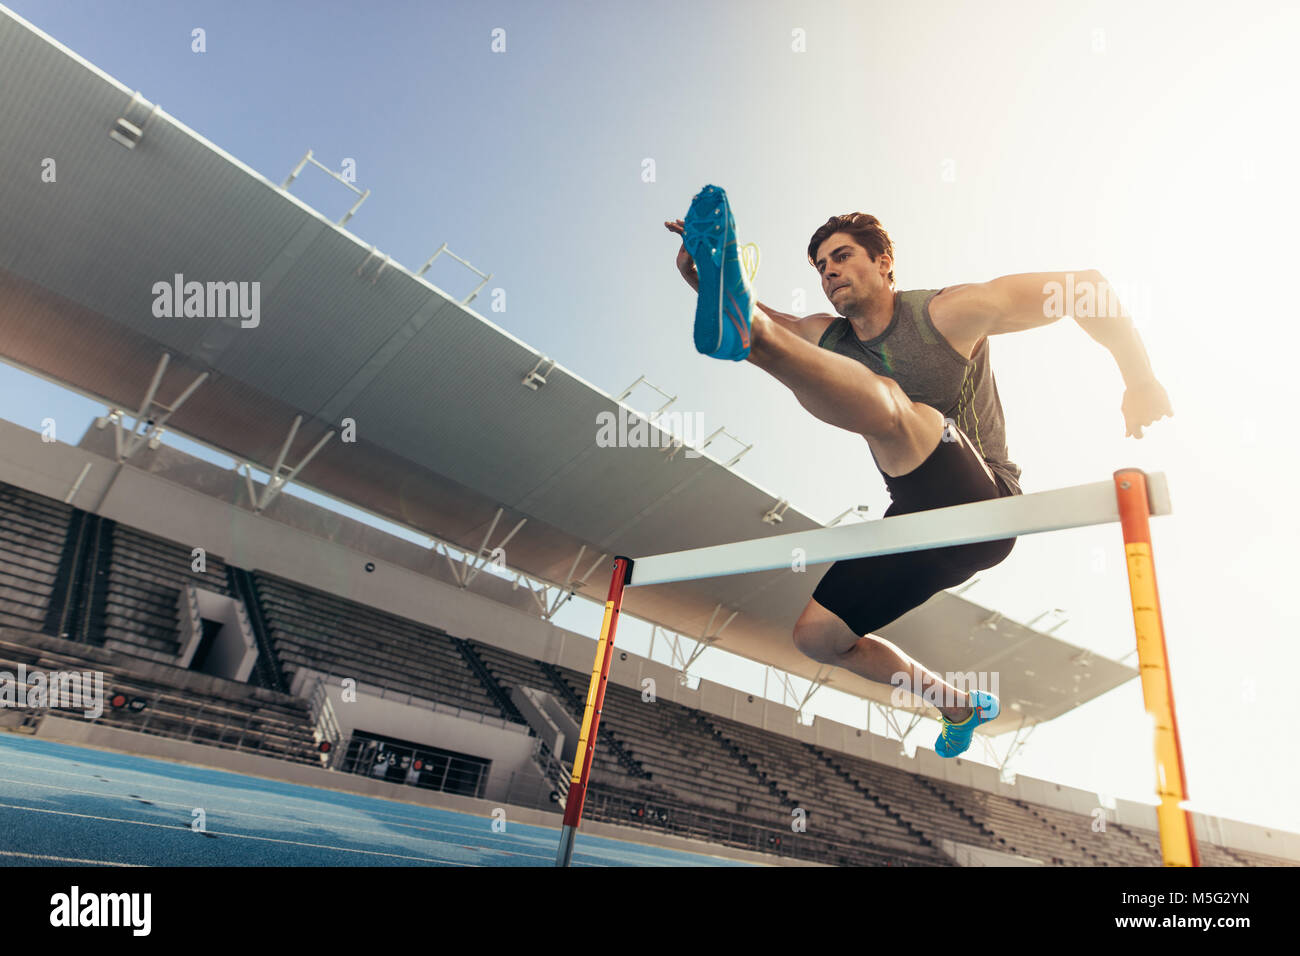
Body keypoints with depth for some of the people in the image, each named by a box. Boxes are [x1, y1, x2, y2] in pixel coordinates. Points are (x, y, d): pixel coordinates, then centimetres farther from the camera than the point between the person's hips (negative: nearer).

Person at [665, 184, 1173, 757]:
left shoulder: (946, 313, -5)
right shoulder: (827, 338, 11)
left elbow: (1085, 284, -2)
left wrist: (1139, 377, -9)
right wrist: (697, 276, -15)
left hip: (983, 509, -7)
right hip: (919, 527, 7)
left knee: (887, 405, -33)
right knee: (816, 637, 10)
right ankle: (961, 706, 24)